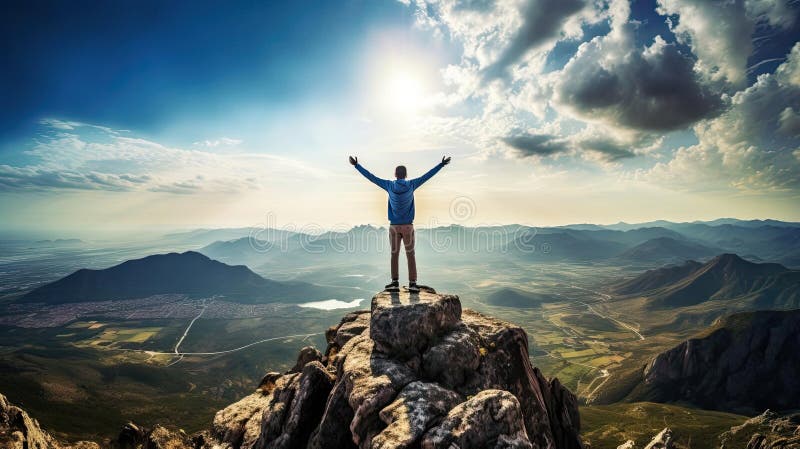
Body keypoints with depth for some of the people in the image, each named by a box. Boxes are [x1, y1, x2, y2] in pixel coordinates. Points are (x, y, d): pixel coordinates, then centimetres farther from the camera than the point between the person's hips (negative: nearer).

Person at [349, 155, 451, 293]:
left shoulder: (389, 185, -3)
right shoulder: (411, 185, -5)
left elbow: (371, 177, 1)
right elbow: (428, 175, 1)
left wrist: (356, 165, 8)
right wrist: (441, 164, 10)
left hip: (394, 226, 1)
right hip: (408, 226, -1)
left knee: (394, 254, 10)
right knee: (410, 255, 4)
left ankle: (395, 282, 10)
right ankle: (412, 284, 1)